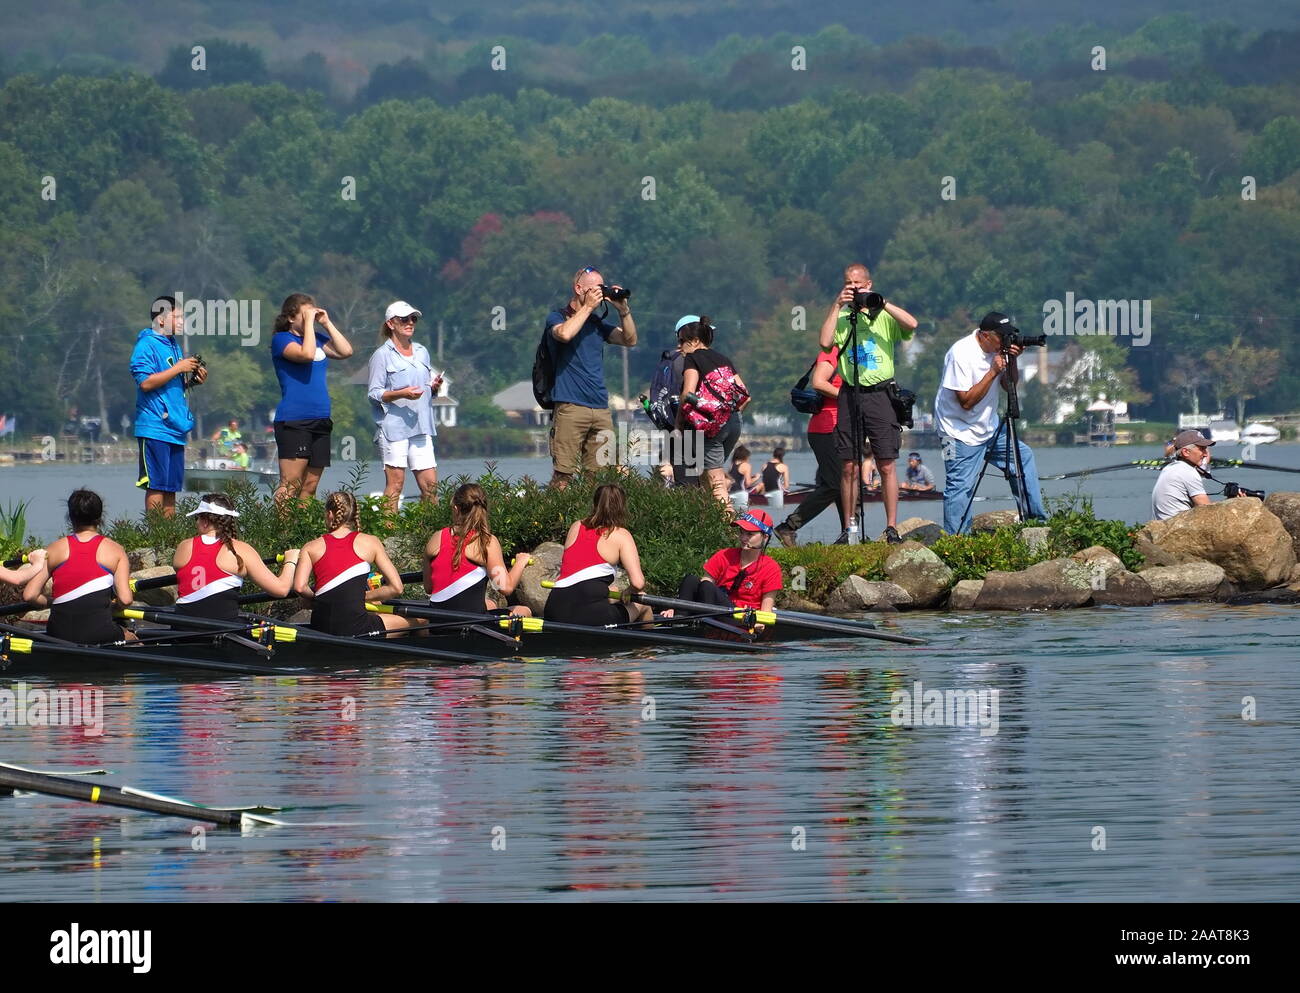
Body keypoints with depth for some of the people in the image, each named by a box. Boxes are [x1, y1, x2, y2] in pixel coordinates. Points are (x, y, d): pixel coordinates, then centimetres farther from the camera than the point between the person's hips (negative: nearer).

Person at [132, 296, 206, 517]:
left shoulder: (173, 346, 21)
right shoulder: (147, 345, -7)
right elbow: (145, 382, -19)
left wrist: (193, 379, 10)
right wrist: (178, 369, -16)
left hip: (175, 429, 9)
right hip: (155, 429, -9)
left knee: (171, 488, 8)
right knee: (156, 486, -11)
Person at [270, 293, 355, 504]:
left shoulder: (317, 338, 16)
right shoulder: (282, 339, -3)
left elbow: (345, 351, 7)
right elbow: (306, 354, -20)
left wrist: (326, 323, 6)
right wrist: (308, 322, -12)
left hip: (320, 421, 7)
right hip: (293, 421, -7)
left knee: (310, 487, 6)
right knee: (290, 485, -14)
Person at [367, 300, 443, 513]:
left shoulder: (422, 352, 17)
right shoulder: (382, 356, -2)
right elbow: (374, 394, -5)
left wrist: (434, 386, 2)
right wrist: (402, 394, -19)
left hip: (420, 426, 6)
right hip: (393, 426, -6)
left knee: (430, 483, 2)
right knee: (395, 482, -7)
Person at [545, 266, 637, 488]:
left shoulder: (597, 323, 21)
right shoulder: (557, 318, 4)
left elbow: (630, 340, 15)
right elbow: (565, 334, -19)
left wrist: (623, 310, 2)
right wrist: (588, 307, -10)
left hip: (601, 409, 6)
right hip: (570, 407, -6)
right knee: (563, 476, -12)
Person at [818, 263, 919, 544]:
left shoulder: (884, 316, 6)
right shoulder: (840, 318, 11)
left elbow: (911, 324, -13)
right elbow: (825, 342, -7)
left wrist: (880, 302, -11)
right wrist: (837, 306, -5)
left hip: (880, 392, -2)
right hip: (850, 395, 2)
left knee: (886, 465, -4)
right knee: (849, 467, 3)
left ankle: (891, 527, -1)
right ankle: (848, 529, 8)